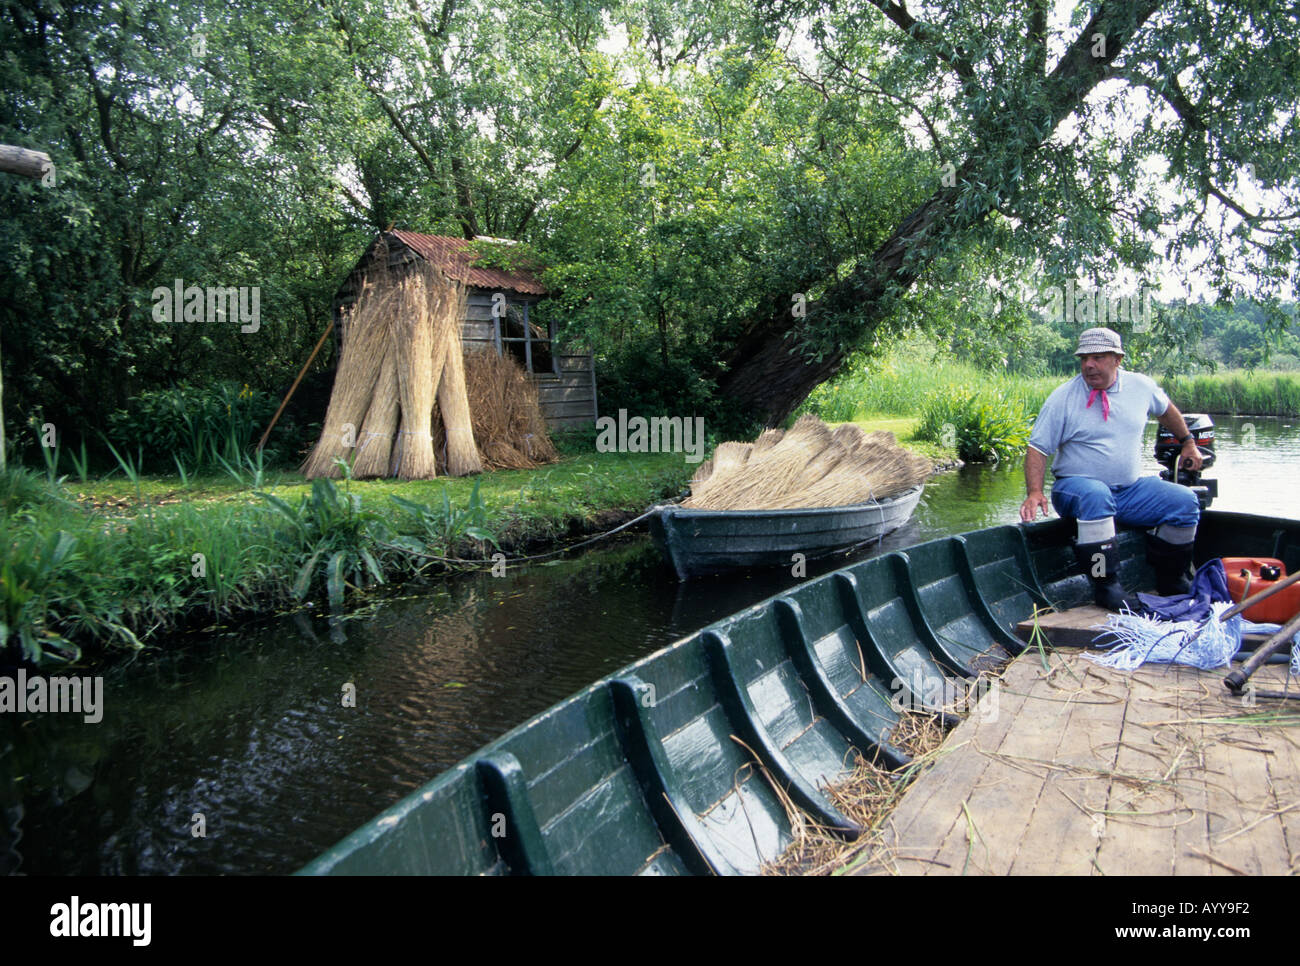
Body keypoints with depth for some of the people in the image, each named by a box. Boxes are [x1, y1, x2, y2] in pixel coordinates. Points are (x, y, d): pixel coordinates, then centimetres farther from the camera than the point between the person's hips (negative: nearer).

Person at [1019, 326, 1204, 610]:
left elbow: (1165, 409, 29)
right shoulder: (1063, 397, -6)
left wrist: (1188, 443, 35)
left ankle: (1171, 580, 8)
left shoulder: (1140, 386, 6)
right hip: (1077, 485, -5)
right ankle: (1106, 585, -31)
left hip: (1131, 489, 5)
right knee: (1096, 496, -37)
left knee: (1184, 501, -11)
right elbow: (1038, 447, -9)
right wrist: (1035, 492, -22)